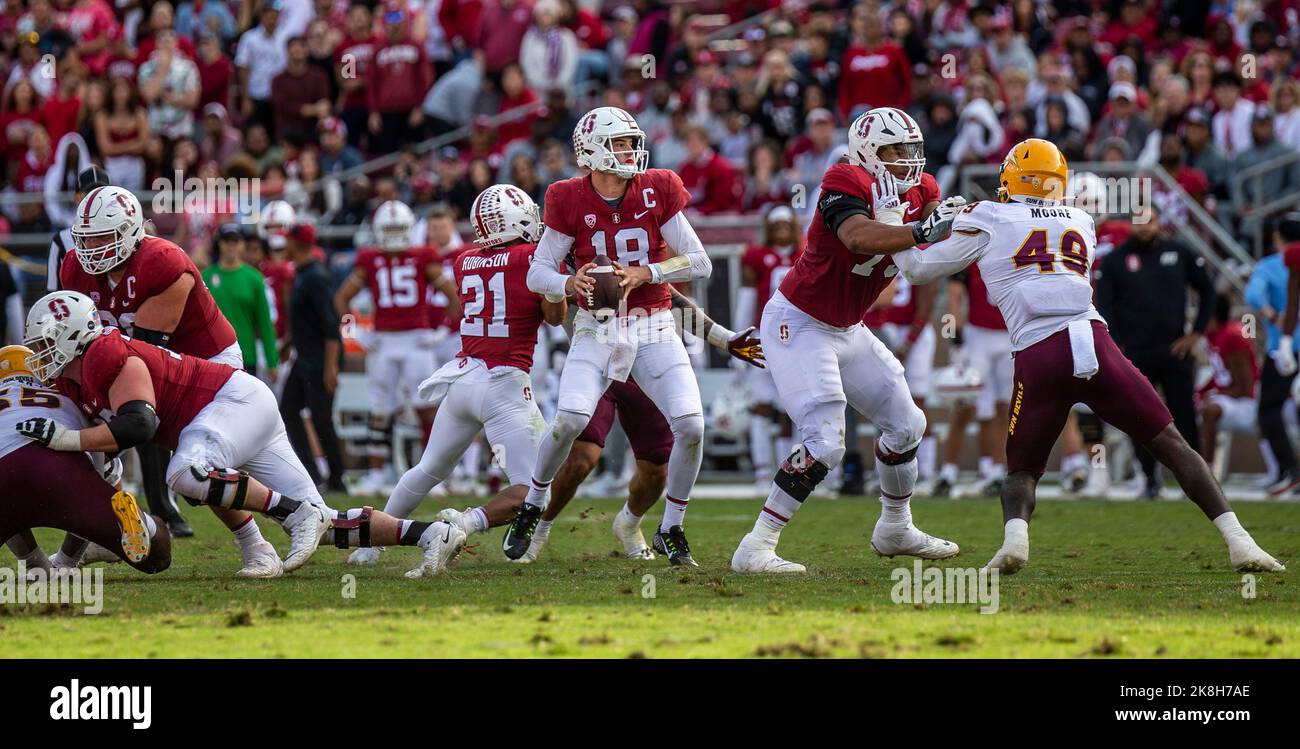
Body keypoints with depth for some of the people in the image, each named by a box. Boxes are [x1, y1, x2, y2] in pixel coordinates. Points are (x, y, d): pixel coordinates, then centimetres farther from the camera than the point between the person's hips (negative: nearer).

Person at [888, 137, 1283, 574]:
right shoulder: (1081, 224, 24)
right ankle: (1238, 541, -4)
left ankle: (1015, 537, -17)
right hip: (1092, 340, 1)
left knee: (1021, 470, 15)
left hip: (1037, 357, -1)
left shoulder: (987, 223, 12)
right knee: (1171, 446, 8)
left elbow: (919, 268, 19)